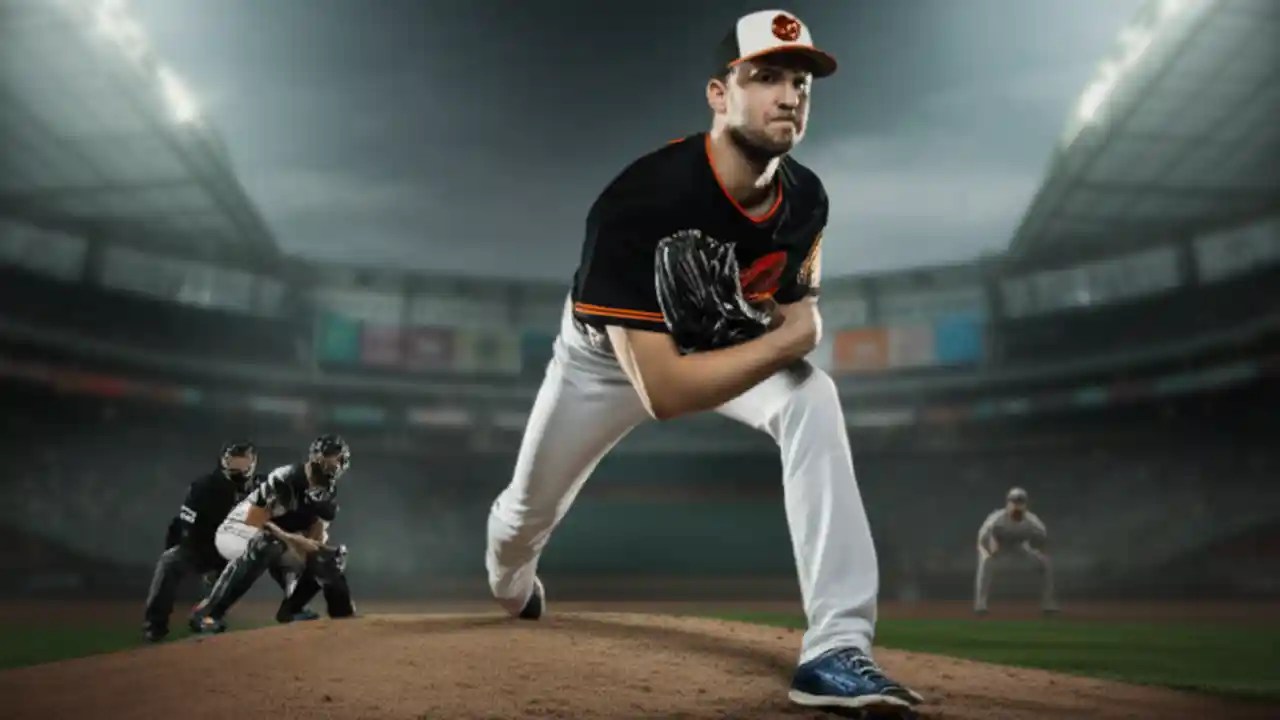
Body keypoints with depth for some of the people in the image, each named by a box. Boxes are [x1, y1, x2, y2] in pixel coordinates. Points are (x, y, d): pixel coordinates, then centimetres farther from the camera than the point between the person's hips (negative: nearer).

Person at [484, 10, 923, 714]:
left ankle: (836, 650, -27)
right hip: (606, 349, -2)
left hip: (728, 341, 3)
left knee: (814, 401, -28)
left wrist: (799, 323, -24)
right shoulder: (640, 202, -40)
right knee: (529, 510, 13)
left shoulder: (806, 197, -21)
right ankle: (511, 587, 55)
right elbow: (661, 390, -44)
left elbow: (798, 306, 1)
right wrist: (787, 339, -40)